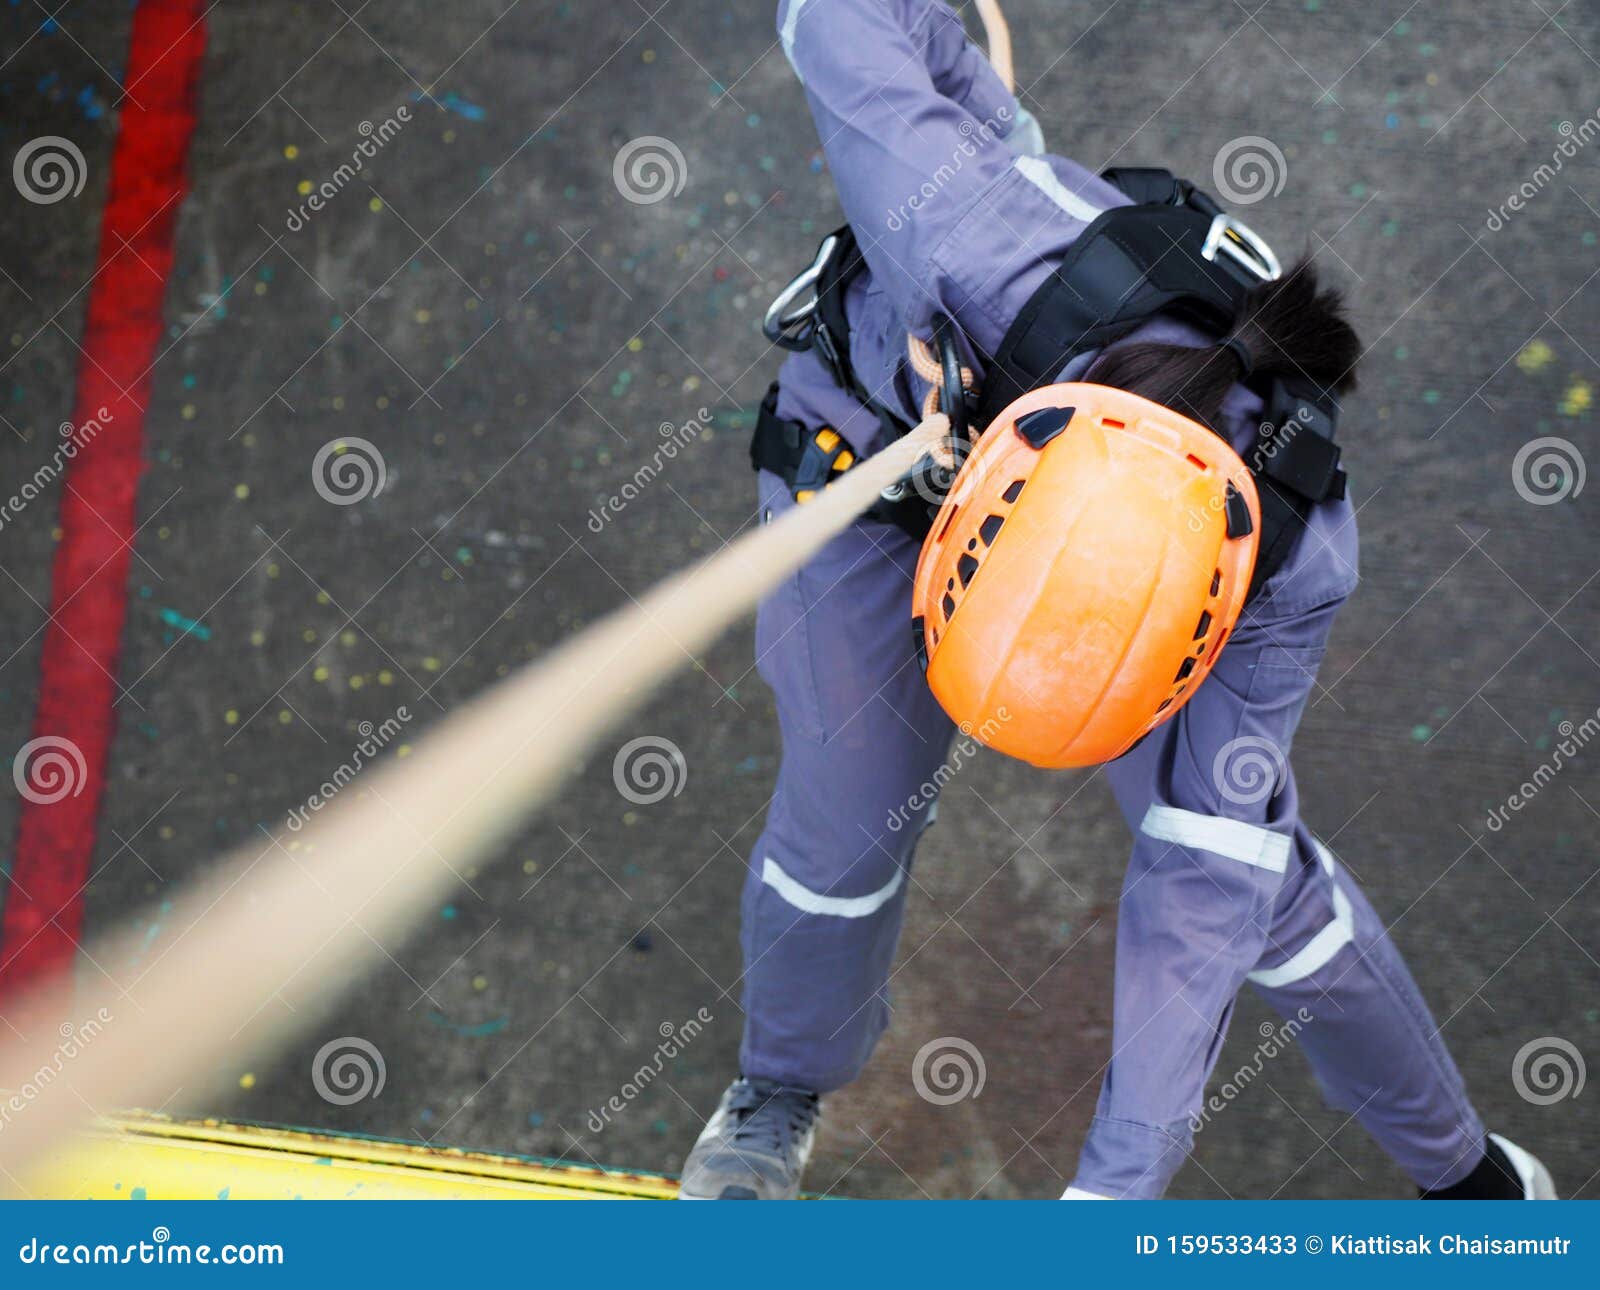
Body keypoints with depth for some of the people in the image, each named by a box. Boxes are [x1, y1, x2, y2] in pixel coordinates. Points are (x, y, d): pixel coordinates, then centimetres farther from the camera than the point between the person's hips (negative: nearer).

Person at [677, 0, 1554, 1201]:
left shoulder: (1292, 553, -39)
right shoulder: (969, 235, -47)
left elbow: (1207, 878, -33)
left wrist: (1116, 1189, -35)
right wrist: (1002, 124, -13)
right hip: (875, 429, 0)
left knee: (1249, 859, 1)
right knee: (848, 814, 1)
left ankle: (1461, 1167, 26)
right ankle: (781, 1092, 36)